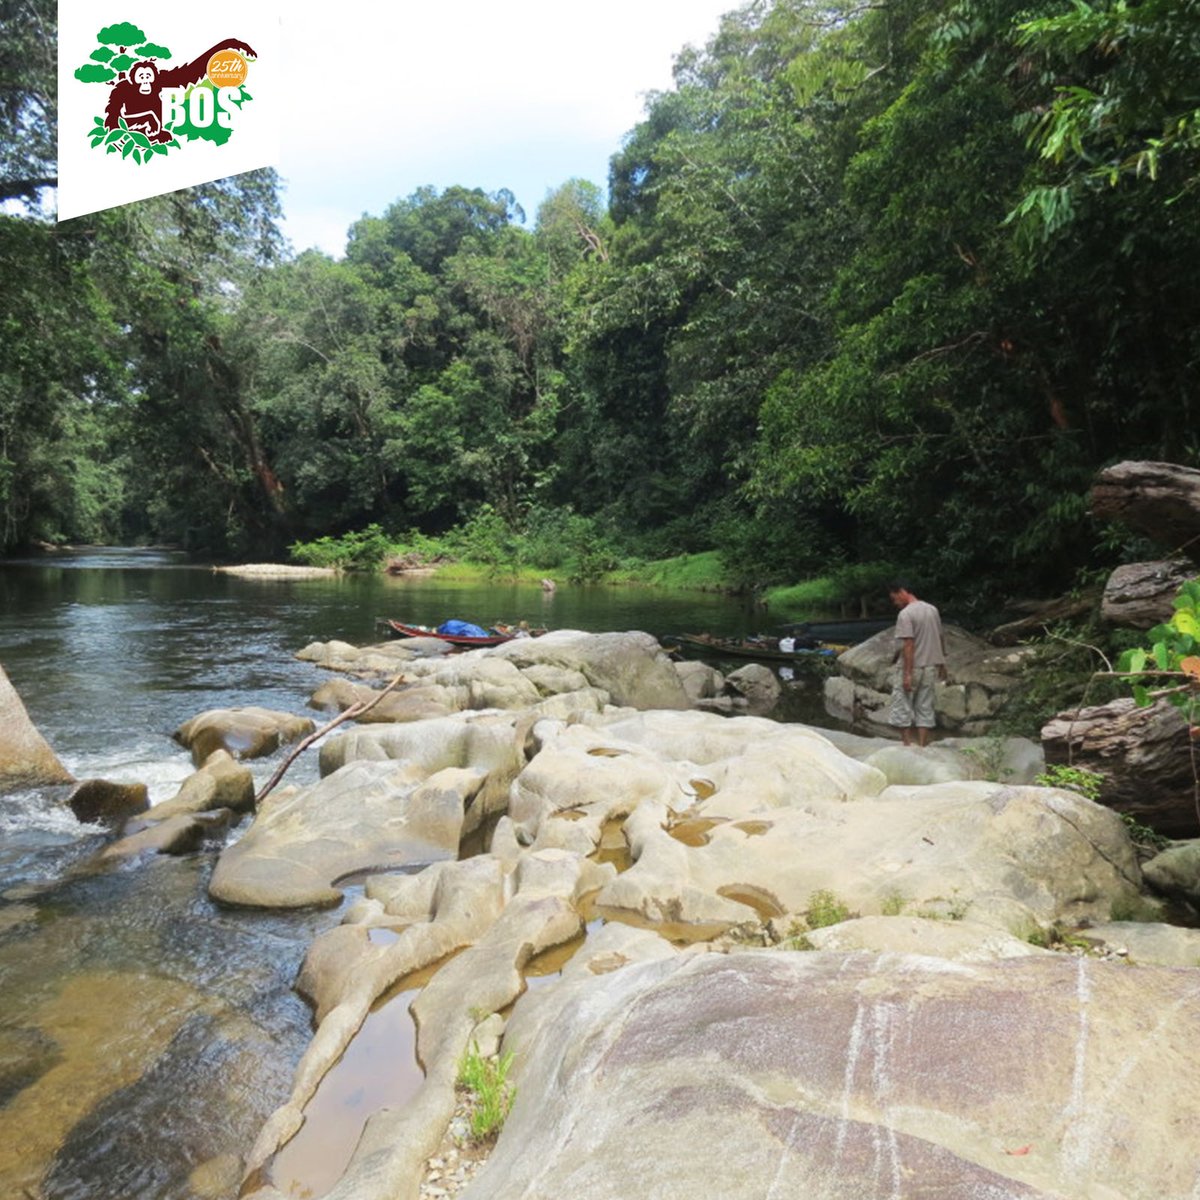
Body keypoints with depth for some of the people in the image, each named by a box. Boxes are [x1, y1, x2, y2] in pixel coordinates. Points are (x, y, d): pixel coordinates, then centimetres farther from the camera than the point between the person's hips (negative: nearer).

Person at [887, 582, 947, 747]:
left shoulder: (906, 614, -16)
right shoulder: (932, 610, 7)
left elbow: (908, 645, -21)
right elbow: (941, 638, 13)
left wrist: (907, 674, -20)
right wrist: (941, 664, 22)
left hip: (911, 668, -7)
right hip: (930, 666, 7)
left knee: (902, 706, 3)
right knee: (924, 707, 11)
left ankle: (908, 744, 3)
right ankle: (922, 745, 12)